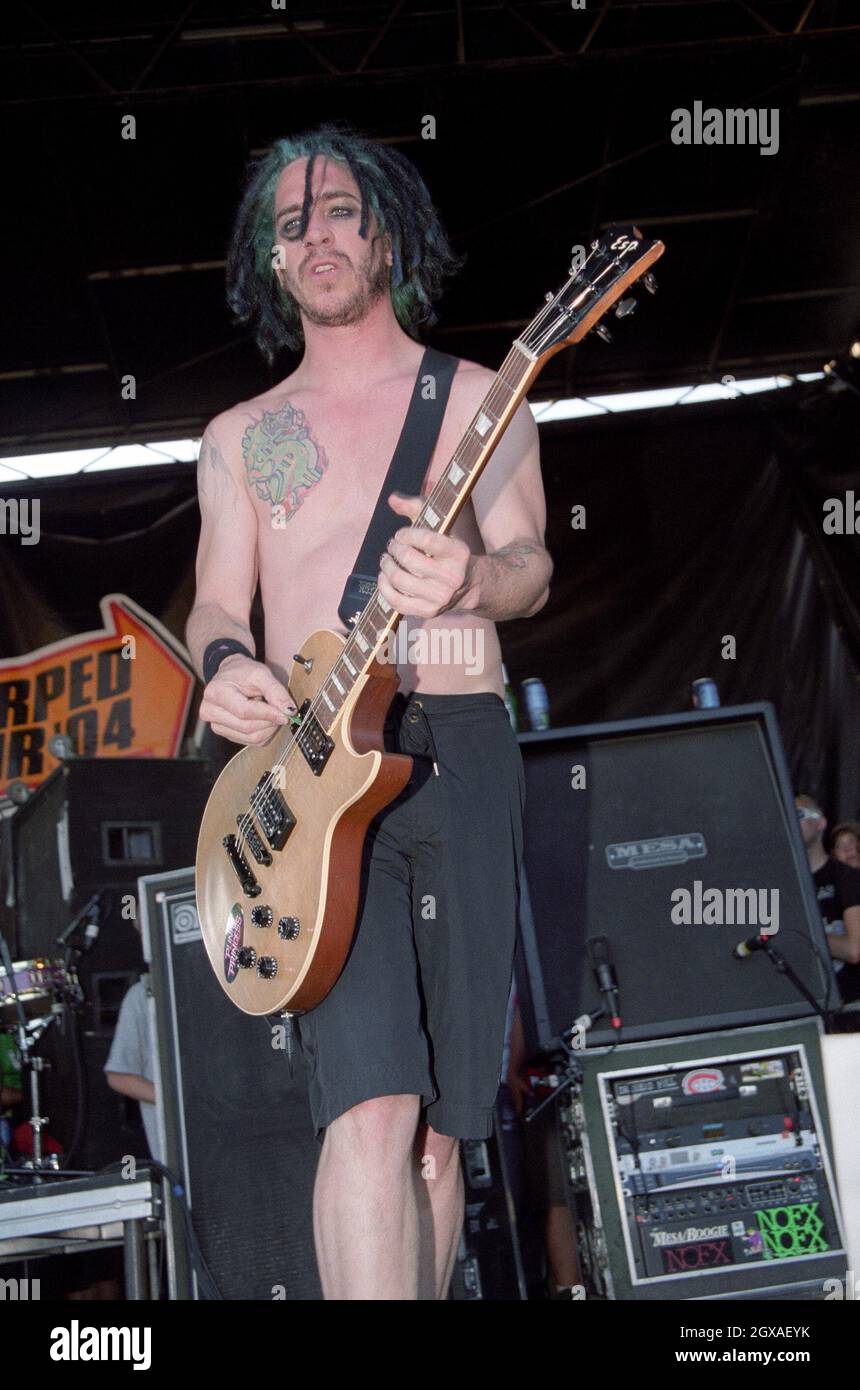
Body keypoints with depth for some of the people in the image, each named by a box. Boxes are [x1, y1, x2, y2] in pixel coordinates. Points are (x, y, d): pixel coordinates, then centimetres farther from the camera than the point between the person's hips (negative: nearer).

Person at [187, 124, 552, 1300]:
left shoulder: (476, 396, 12)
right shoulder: (237, 435, 19)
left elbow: (531, 568, 0)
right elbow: (217, 600, 14)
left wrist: (474, 579, -25)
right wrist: (224, 664, -11)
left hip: (458, 754, 0)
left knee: (434, 1126, 3)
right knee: (372, 1107, -18)